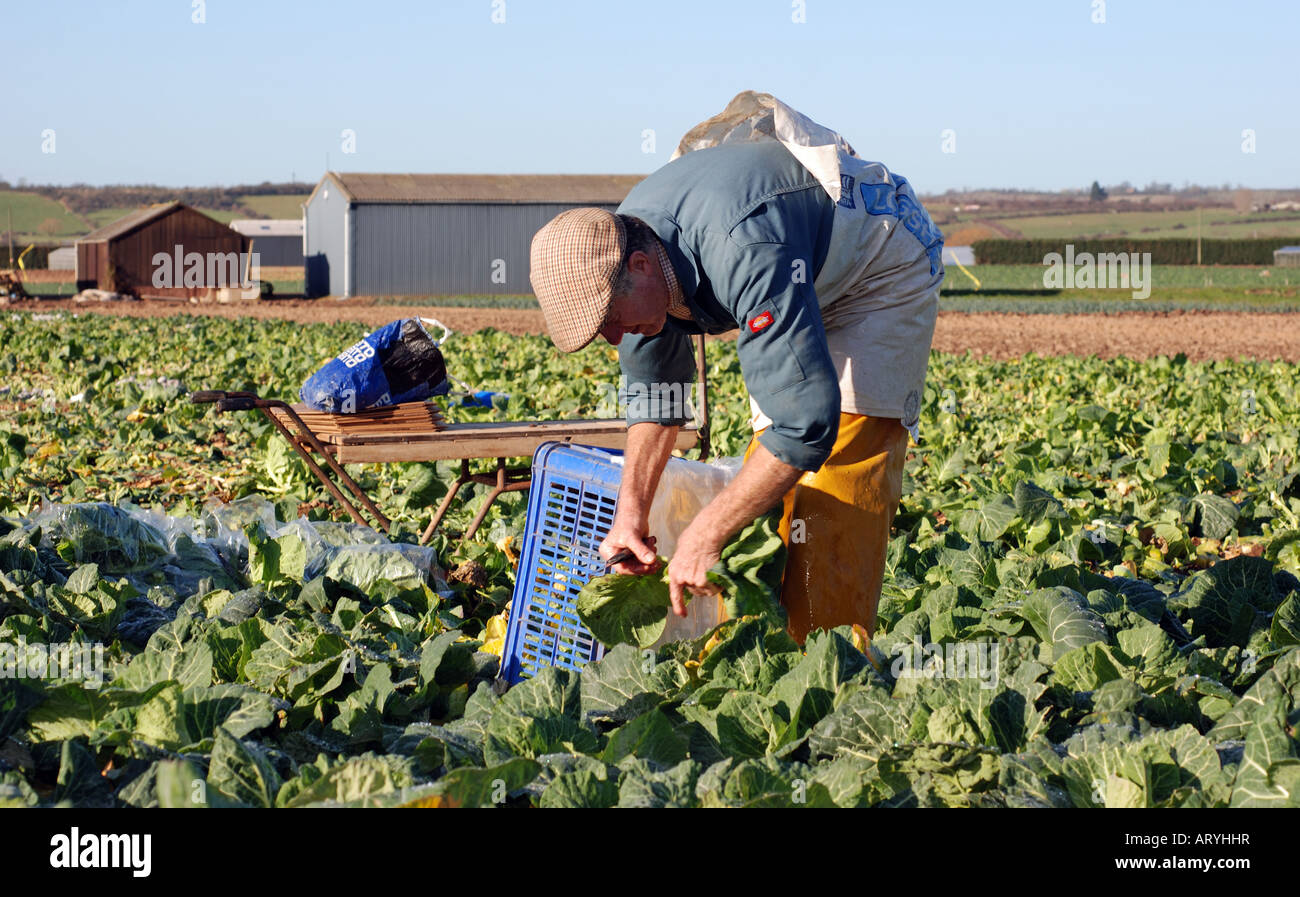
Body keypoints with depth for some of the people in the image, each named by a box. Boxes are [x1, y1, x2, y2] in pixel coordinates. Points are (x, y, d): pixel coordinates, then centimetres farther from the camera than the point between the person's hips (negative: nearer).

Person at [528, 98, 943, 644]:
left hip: (883, 268, -8)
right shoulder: (614, 252, -14)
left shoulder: (744, 253, -41)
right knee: (767, 470, 1)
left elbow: (809, 420, -43)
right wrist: (630, 512, -8)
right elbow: (655, 386, 3)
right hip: (813, 288, 8)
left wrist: (705, 535, -36)